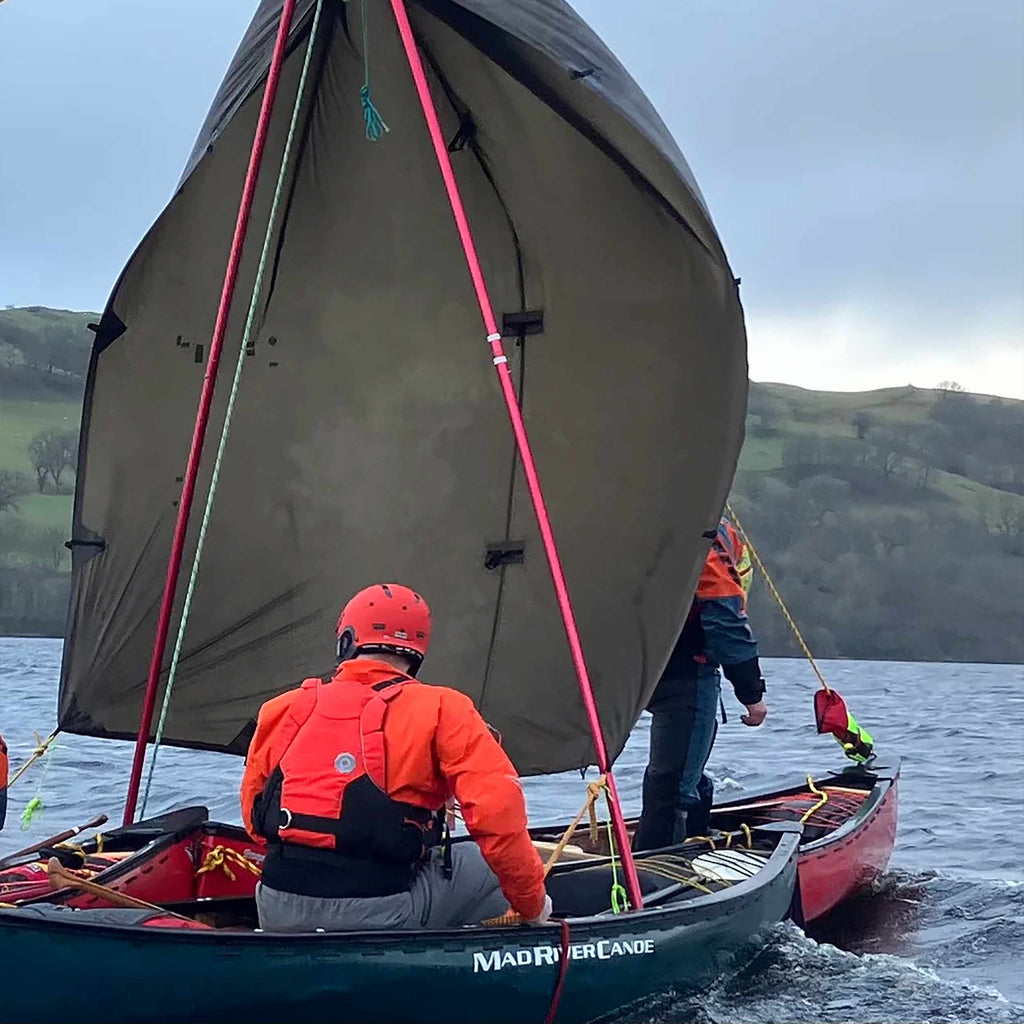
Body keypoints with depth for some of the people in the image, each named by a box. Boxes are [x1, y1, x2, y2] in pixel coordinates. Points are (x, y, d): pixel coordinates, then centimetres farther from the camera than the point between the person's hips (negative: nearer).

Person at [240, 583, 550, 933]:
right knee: (495, 864, 20)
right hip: (381, 917, -3)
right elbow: (498, 810, -10)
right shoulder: (442, 710, -2)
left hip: (278, 916, 4)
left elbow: (254, 818, 19)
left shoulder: (283, 710, 9)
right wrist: (532, 903, 3)